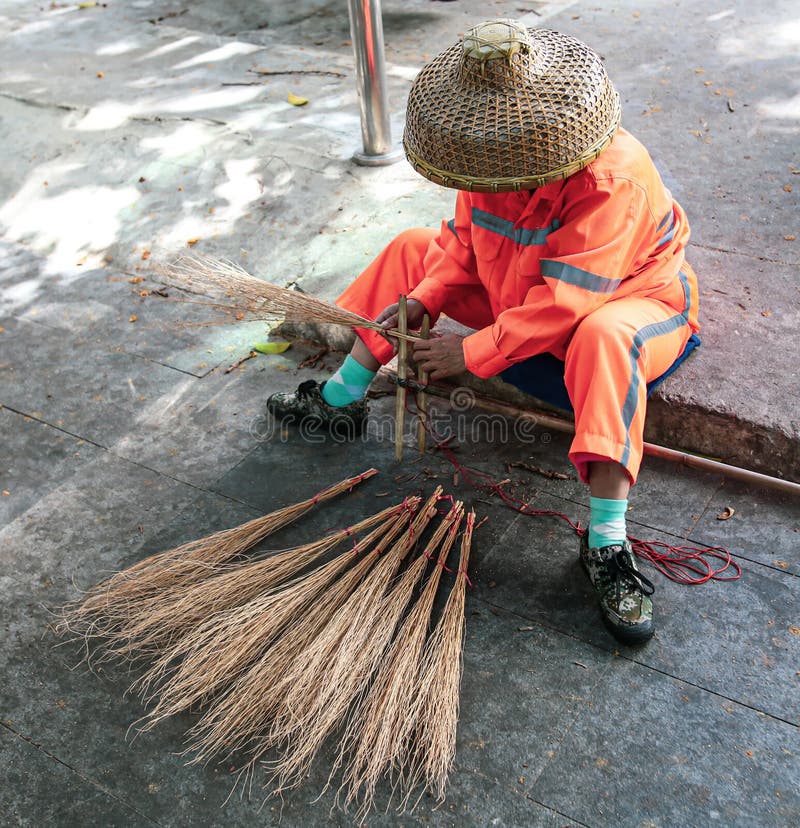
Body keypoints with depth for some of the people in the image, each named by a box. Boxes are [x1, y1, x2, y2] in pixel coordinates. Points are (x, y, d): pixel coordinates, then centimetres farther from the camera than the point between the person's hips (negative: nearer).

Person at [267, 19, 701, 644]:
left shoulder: (612, 181, -34)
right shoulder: (500, 161, -12)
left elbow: (561, 304, -36)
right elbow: (466, 241, 2)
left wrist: (472, 352, -30)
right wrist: (423, 299, -15)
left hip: (631, 302, -7)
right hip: (525, 301, 7)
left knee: (603, 338, -45)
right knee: (413, 251, 3)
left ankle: (607, 544, -39)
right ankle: (340, 400, 9)